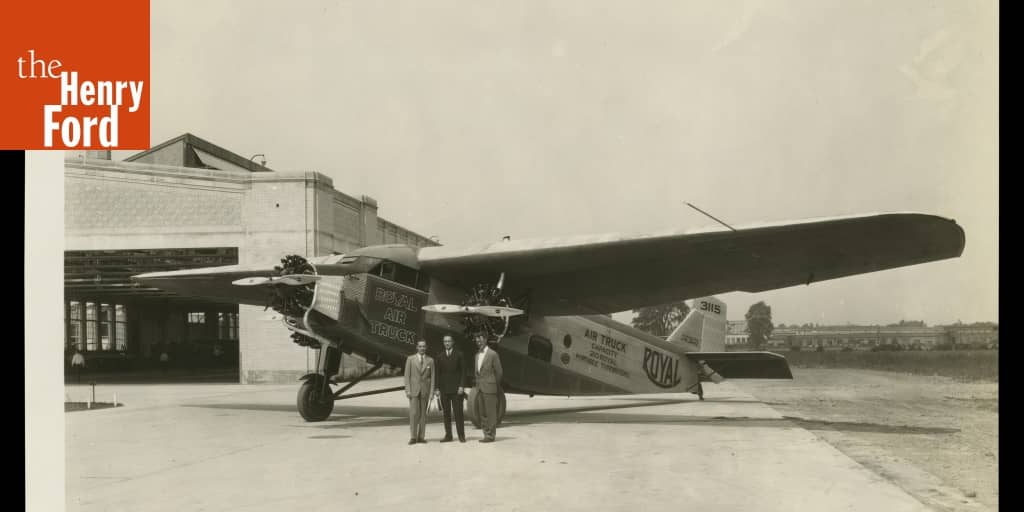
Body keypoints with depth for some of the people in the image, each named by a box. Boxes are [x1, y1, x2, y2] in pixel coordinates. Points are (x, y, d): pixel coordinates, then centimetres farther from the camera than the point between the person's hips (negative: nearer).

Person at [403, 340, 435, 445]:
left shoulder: (430, 360, 7)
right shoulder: (410, 359, 5)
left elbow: (432, 377, 6)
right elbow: (407, 375, 3)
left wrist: (431, 392, -1)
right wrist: (408, 390, -5)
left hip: (425, 390, 1)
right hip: (414, 390, -1)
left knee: (423, 414, 3)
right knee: (413, 414, -6)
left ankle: (421, 436, 7)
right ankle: (413, 437, -3)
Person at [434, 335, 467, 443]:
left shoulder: (459, 355, 3)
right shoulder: (440, 357, 11)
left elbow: (463, 371, -1)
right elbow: (439, 373, 11)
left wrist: (462, 386, -10)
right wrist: (438, 388, 4)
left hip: (456, 389, -3)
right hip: (444, 389, 3)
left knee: (458, 412, -4)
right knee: (446, 413, 4)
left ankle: (461, 435, -1)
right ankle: (448, 435, 7)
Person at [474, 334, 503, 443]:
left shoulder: (493, 354, -7)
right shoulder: (477, 355, 15)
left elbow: (498, 371, -4)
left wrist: (496, 386, 1)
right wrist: (478, 385, 11)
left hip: (489, 388, -7)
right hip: (480, 388, 7)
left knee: (491, 412, -4)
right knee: (483, 413, 8)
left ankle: (491, 435, -2)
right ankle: (486, 434, 14)